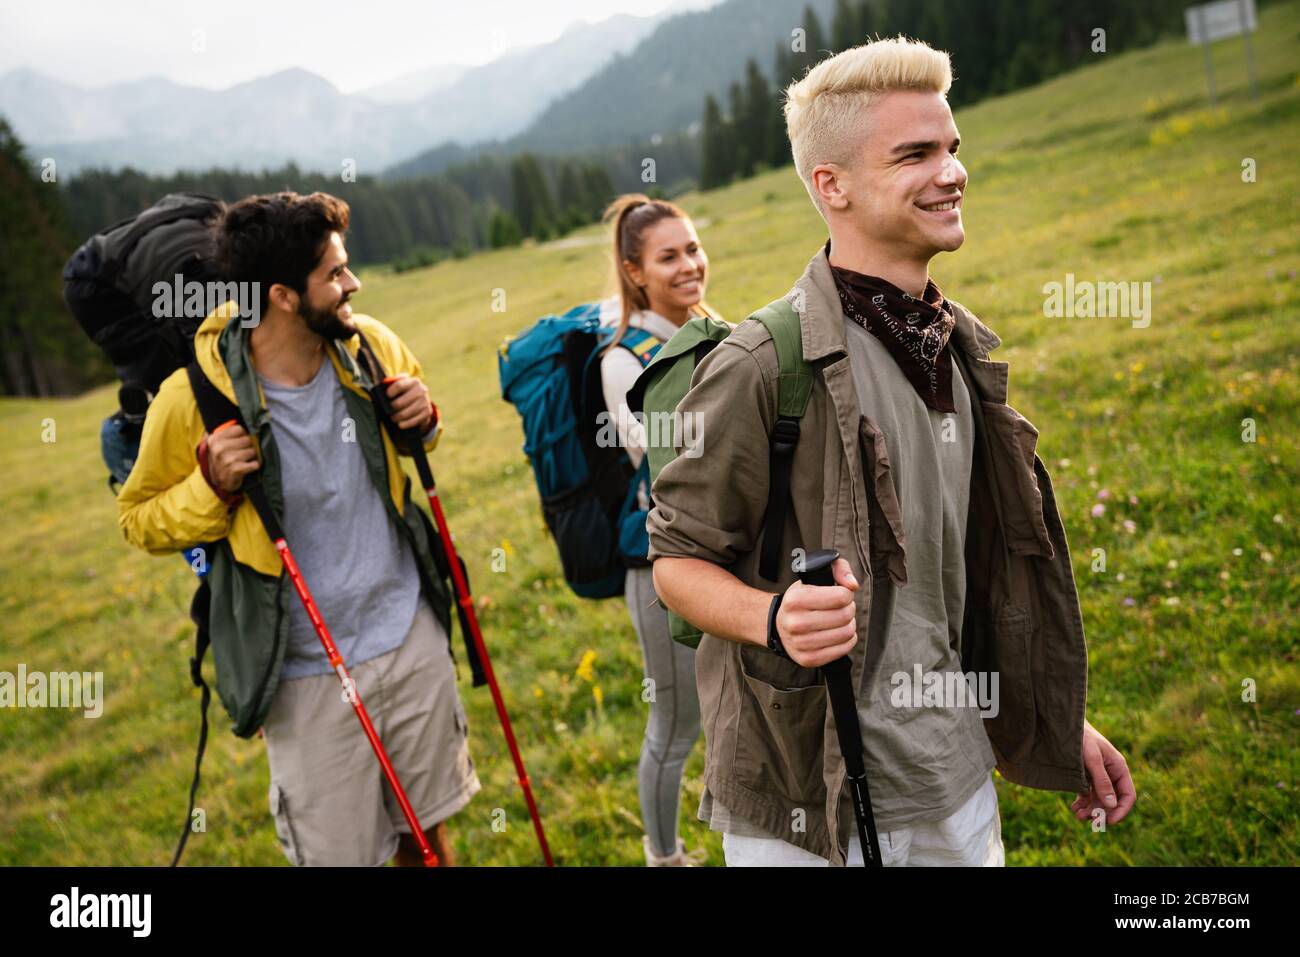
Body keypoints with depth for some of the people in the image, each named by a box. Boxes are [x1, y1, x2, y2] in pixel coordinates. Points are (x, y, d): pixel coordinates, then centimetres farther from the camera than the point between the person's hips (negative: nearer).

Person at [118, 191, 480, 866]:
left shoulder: (371, 347, -5)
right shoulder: (194, 398, -17)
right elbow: (140, 520, -3)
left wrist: (423, 423, -8)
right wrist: (212, 486, -23)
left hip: (412, 636, 4)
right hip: (308, 673, -4)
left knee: (428, 829, 19)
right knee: (339, 853, 9)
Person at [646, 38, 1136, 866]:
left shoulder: (962, 348, 4)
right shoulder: (762, 364, -18)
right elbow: (678, 558, -11)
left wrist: (1062, 719, 14)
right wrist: (773, 617, -30)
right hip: (810, 804, -6)